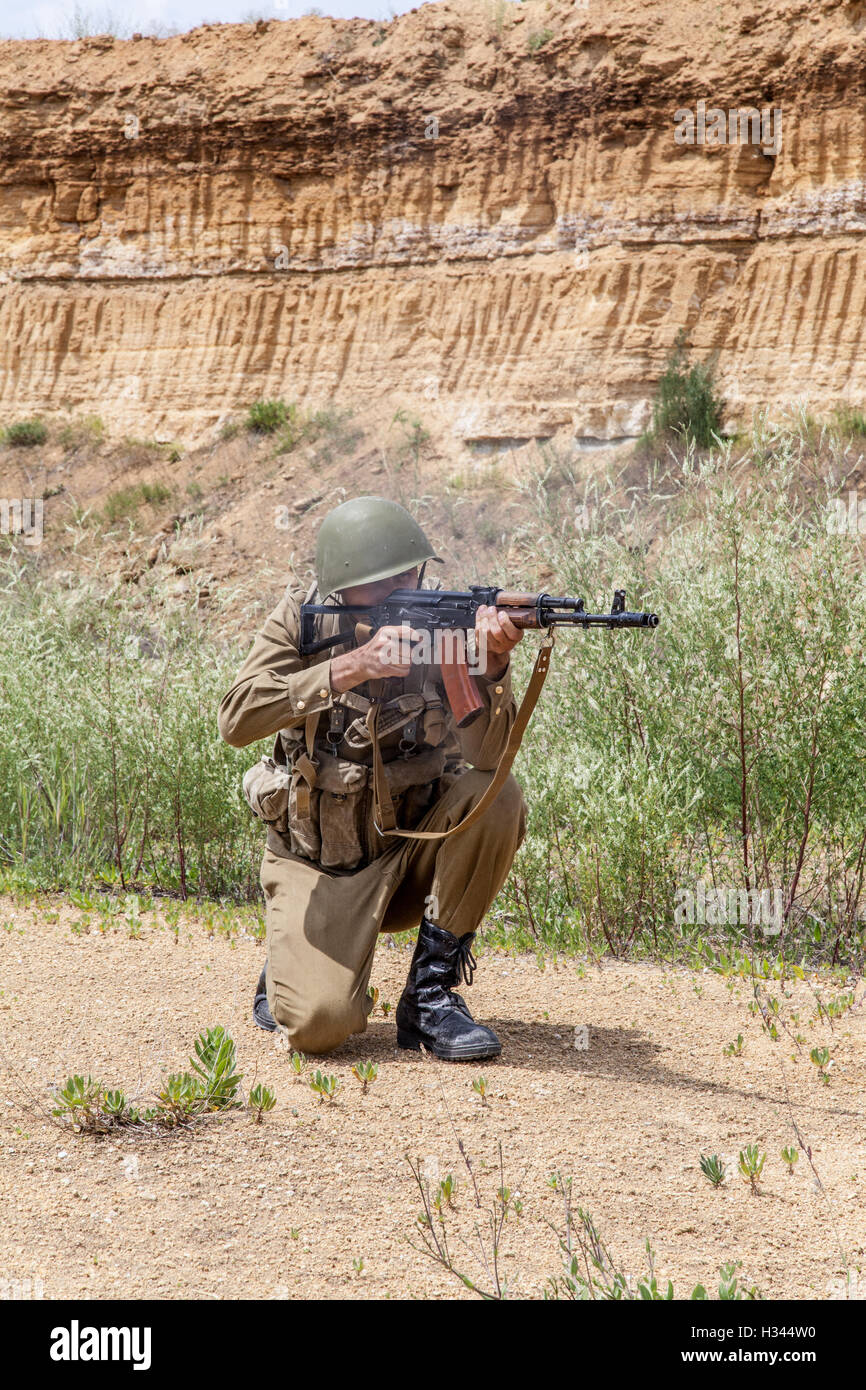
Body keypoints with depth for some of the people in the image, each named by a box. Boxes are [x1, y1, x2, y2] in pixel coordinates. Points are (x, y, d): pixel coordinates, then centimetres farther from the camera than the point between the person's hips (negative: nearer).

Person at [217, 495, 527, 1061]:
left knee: (497, 798, -28)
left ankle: (432, 991, -12)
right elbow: (237, 720, -26)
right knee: (320, 1024, -25)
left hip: (412, 849, 2)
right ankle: (292, 965, 15)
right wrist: (353, 666, -33)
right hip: (318, 866, -2)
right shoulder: (302, 620, -11)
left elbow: (484, 754, -24)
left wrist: (491, 666, -42)